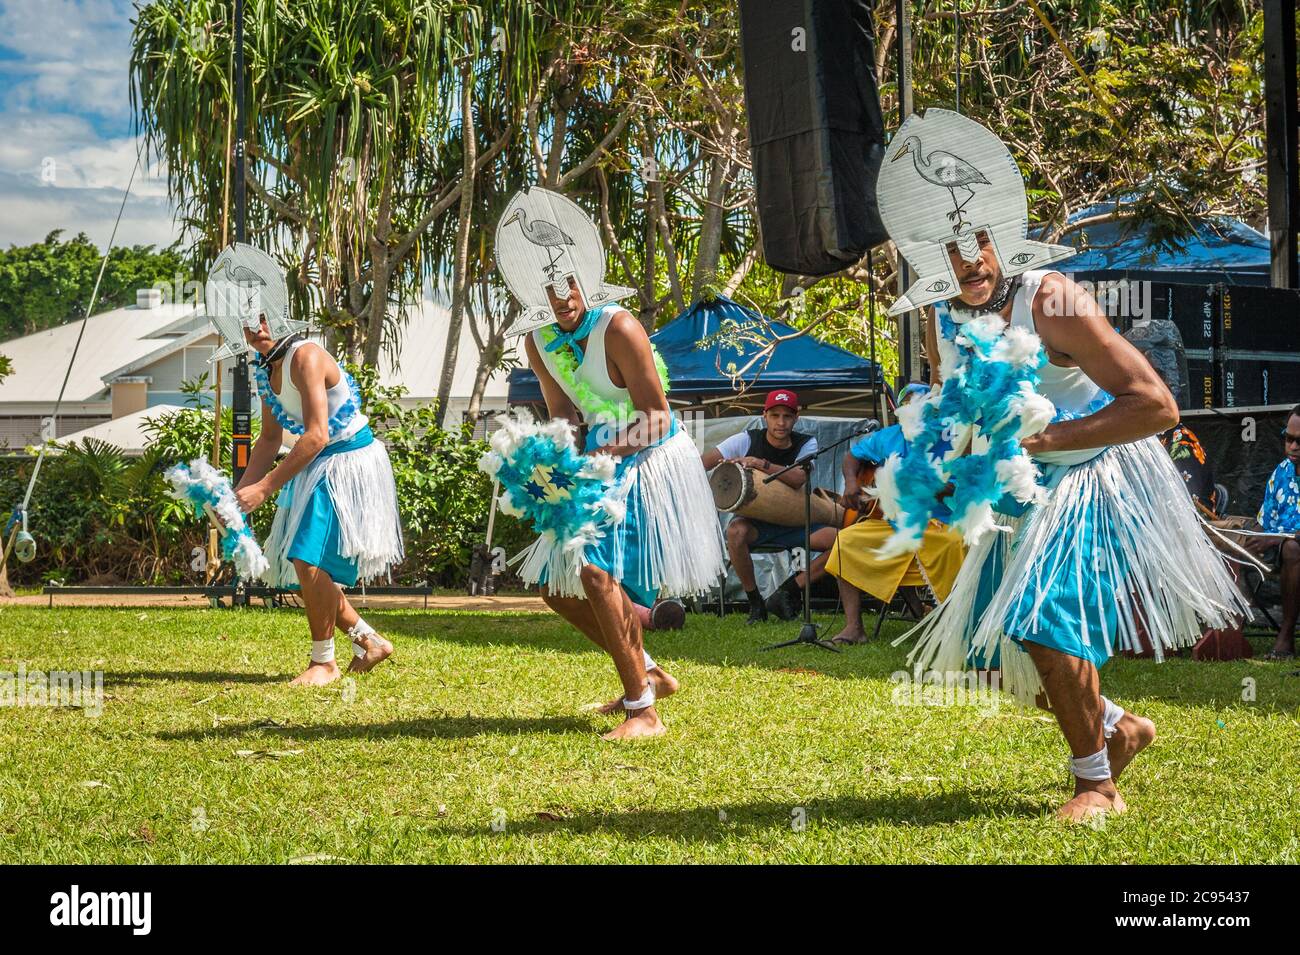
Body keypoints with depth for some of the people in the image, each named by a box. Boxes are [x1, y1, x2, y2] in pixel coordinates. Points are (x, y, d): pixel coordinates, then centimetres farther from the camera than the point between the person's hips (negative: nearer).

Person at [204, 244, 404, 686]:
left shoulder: (305, 356, -22)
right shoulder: (264, 367, 5)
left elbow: (316, 436, -27)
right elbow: (270, 438, 14)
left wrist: (264, 488, -26)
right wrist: (242, 490, 2)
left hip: (348, 465, -9)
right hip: (318, 468, 9)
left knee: (310, 559, -14)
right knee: (298, 564, 10)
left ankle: (324, 662, 1)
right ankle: (368, 641, 23)